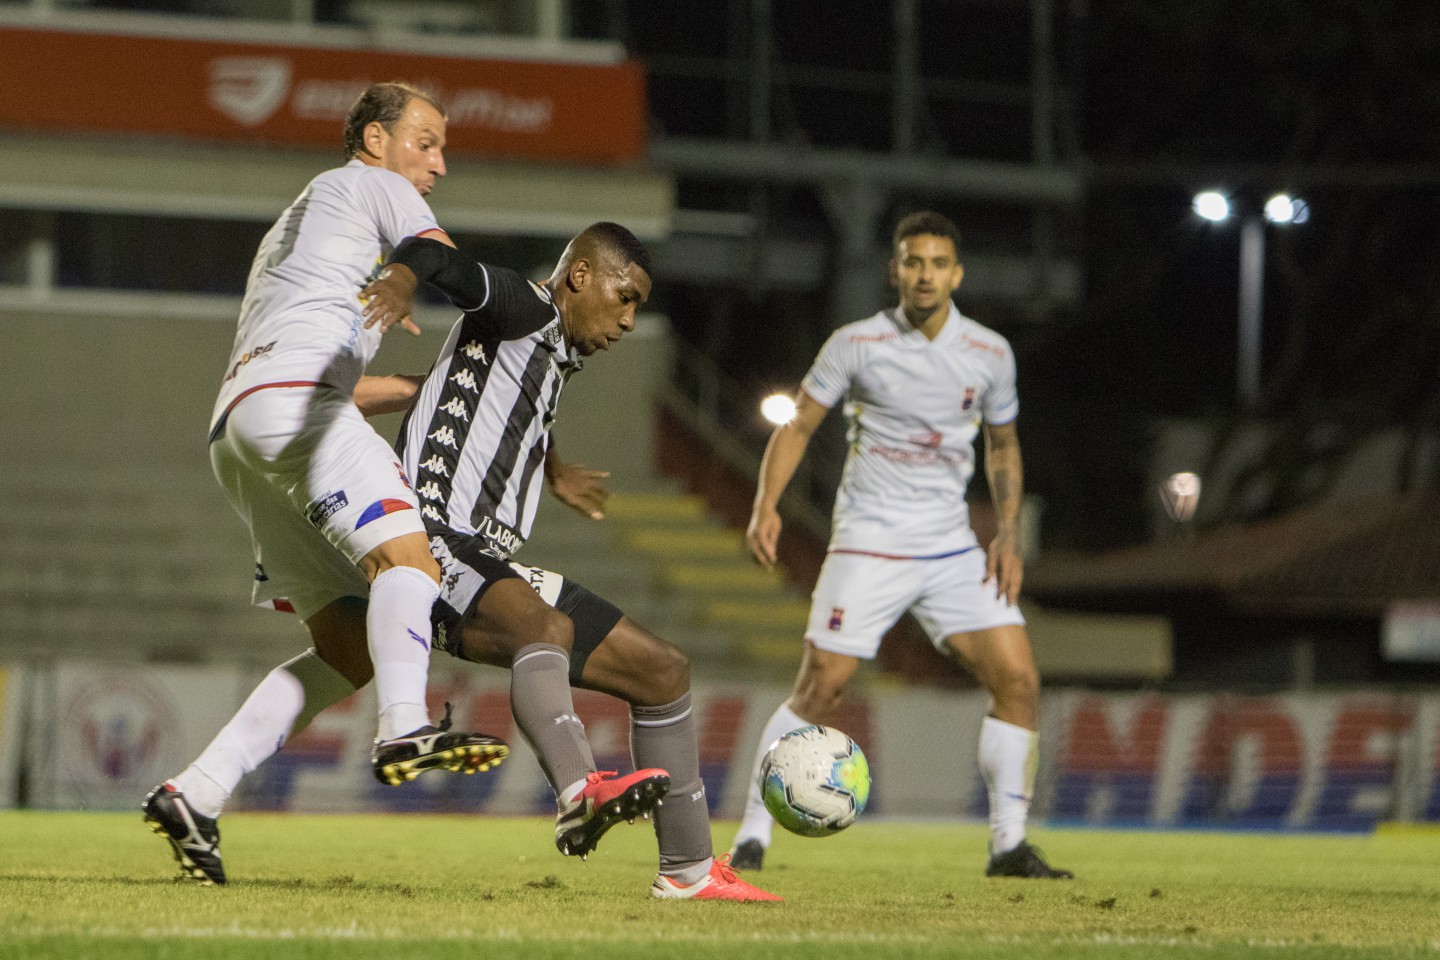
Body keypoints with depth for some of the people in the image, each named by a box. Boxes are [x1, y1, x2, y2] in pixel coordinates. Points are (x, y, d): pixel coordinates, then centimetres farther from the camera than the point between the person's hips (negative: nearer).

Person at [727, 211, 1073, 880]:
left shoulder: (990, 354, 3)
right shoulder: (856, 345, -5)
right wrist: (767, 505, -14)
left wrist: (1009, 535, 5)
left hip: (952, 548, 3)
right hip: (868, 543, -3)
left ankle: (1008, 844, 3)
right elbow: (798, 425, 0)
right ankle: (752, 836, 2)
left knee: (1017, 678, -7)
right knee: (820, 688, -9)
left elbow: (1002, 445, 17)